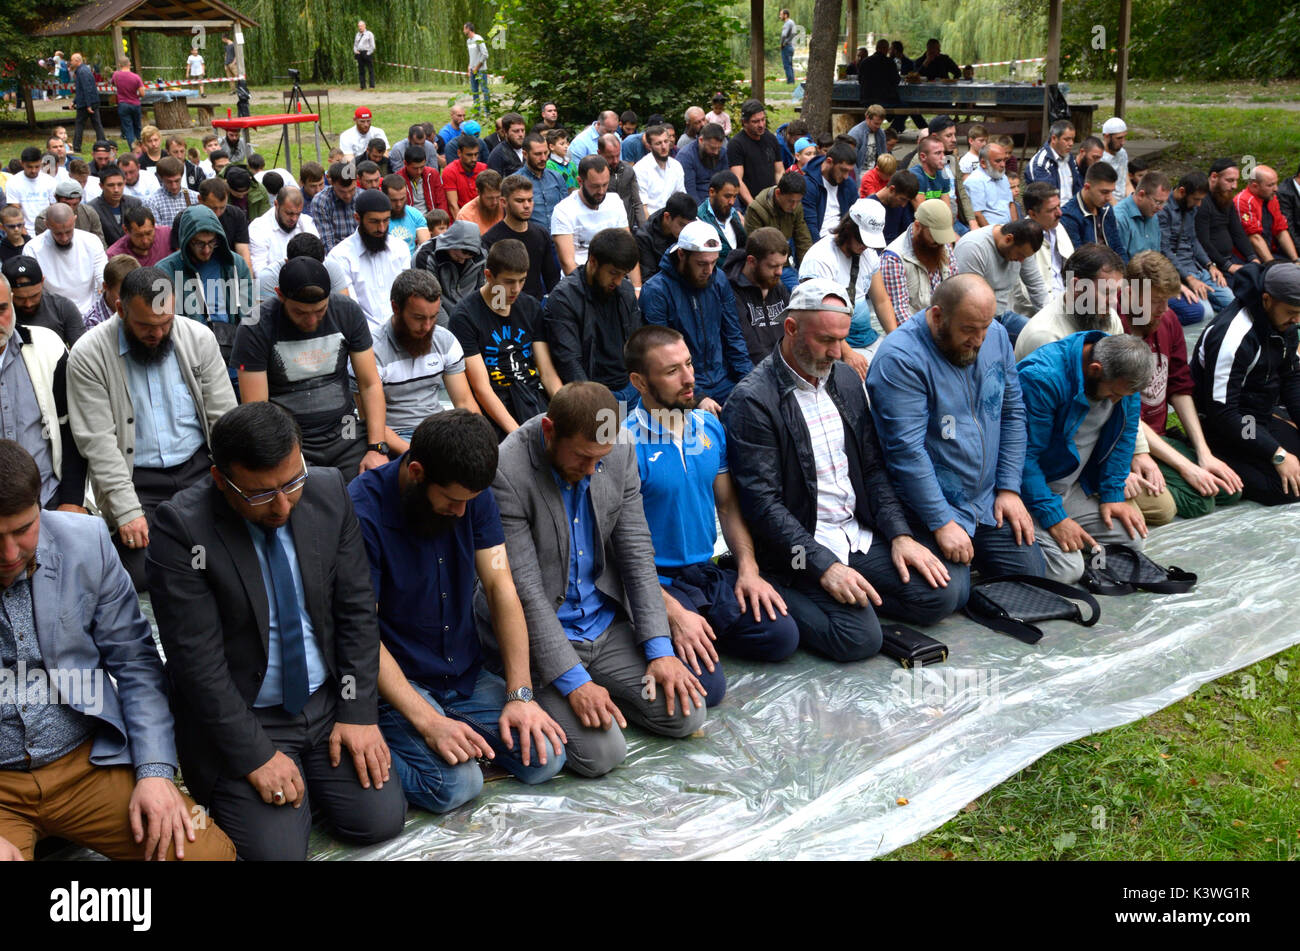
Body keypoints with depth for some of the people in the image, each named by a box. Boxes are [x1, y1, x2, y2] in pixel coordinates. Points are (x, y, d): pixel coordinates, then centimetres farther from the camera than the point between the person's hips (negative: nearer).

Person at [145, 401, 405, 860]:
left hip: (327, 701, 4)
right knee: (277, 849, -16)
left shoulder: (328, 492, -7)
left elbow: (357, 610, -1)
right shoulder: (180, 528, -20)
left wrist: (358, 713, -5)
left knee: (380, 819, -7)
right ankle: (231, 793, 16)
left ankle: (310, 778, 22)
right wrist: (255, 755, -17)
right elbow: (196, 660, -18)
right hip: (240, 717, -4)